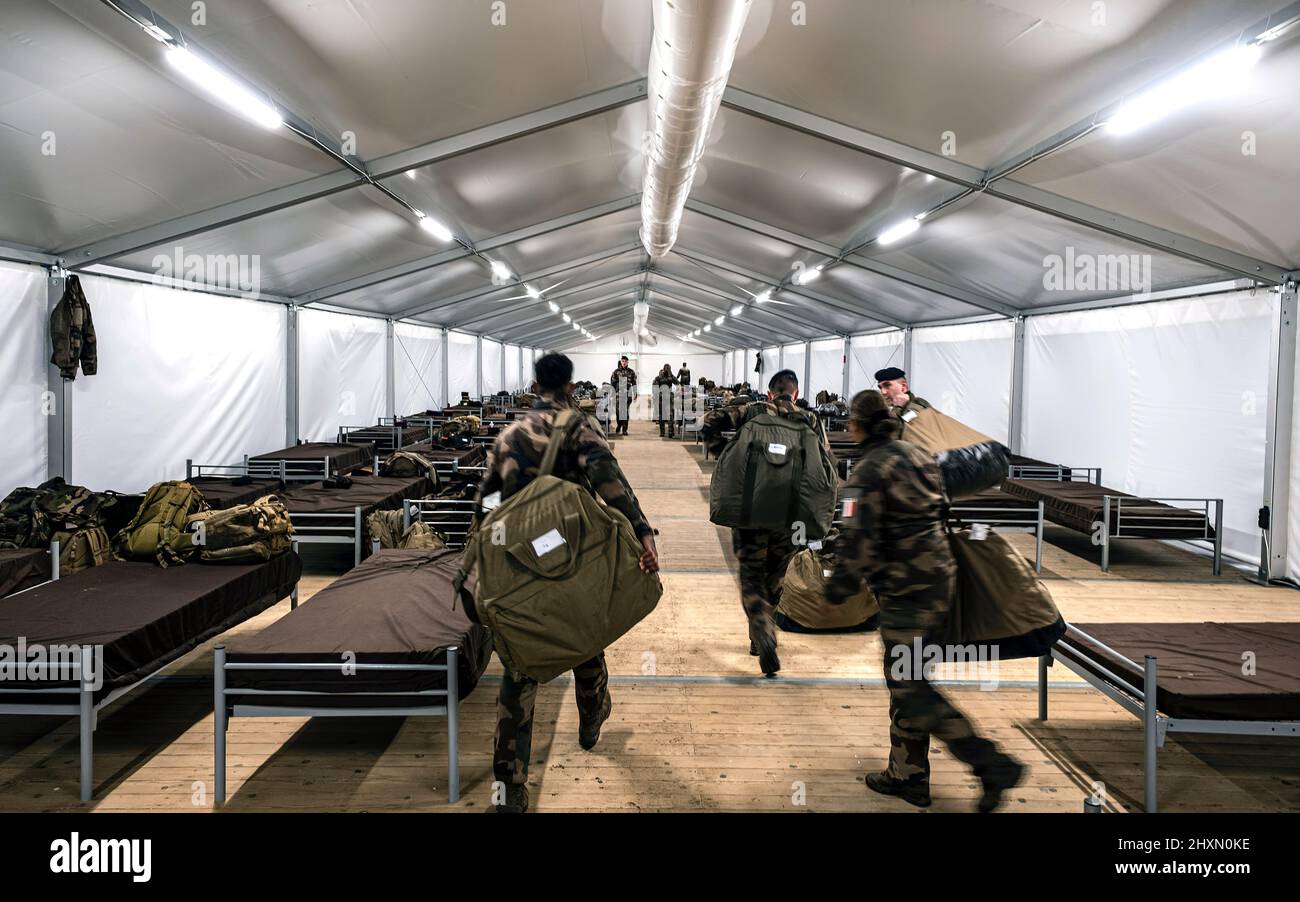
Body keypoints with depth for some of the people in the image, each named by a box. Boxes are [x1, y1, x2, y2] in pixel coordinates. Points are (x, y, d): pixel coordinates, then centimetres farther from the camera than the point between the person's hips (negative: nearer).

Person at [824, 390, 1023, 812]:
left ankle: (990, 764, -3)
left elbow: (858, 540, -20)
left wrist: (839, 584, -6)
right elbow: (942, 513, 18)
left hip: (906, 591, -9)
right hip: (940, 579, 9)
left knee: (910, 689, -2)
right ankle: (907, 775, 25)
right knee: (906, 681, 17)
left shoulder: (868, 472, -15)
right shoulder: (919, 457, 11)